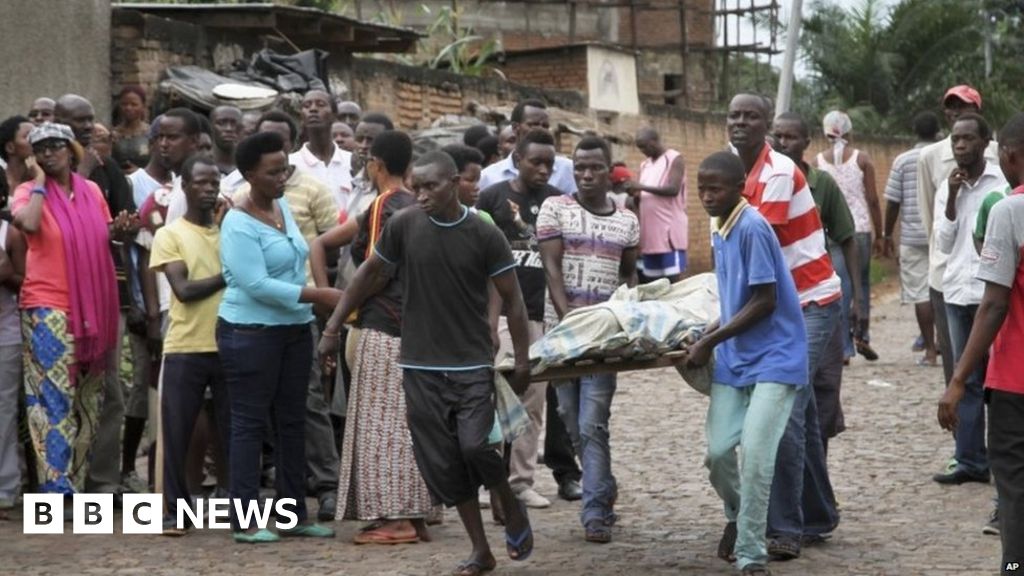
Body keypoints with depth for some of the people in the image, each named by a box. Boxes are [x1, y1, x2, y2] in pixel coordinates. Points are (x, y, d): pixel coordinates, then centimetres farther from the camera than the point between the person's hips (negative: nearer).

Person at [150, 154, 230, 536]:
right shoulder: (170, 235, 1)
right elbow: (184, 290, -10)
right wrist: (226, 276, -9)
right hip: (185, 348, -2)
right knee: (177, 432, 0)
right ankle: (176, 511, 9)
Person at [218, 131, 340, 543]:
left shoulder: (283, 207, 9)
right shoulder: (238, 224, -15)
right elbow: (257, 285, -22)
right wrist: (320, 296, -22)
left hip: (294, 329, 8)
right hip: (250, 333, -8)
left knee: (292, 422, 10)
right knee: (250, 423, -2)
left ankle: (294, 514, 17)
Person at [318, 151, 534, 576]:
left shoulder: (484, 235, -7)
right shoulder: (403, 226, -4)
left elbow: (512, 299, -2)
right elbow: (369, 274, 8)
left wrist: (522, 359, -5)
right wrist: (333, 328, 8)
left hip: (472, 364, -2)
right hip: (420, 366, 2)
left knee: (475, 445, -18)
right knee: (442, 463, 2)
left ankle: (513, 511, 11)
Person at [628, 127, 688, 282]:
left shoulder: (674, 159, -3)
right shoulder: (645, 165, 19)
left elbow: (673, 189, -15)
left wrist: (642, 187, -18)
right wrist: (634, 193, -4)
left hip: (669, 230, -8)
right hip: (650, 232, 8)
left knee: (674, 279, -9)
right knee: (650, 280, 7)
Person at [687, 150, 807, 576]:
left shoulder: (752, 228, -17)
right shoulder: (720, 230, 8)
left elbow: (765, 302, -18)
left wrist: (710, 342, -14)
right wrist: (711, 334, 5)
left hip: (774, 358, -7)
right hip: (734, 359, 7)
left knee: (755, 456, -13)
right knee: (717, 452, 3)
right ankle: (737, 516, 32)